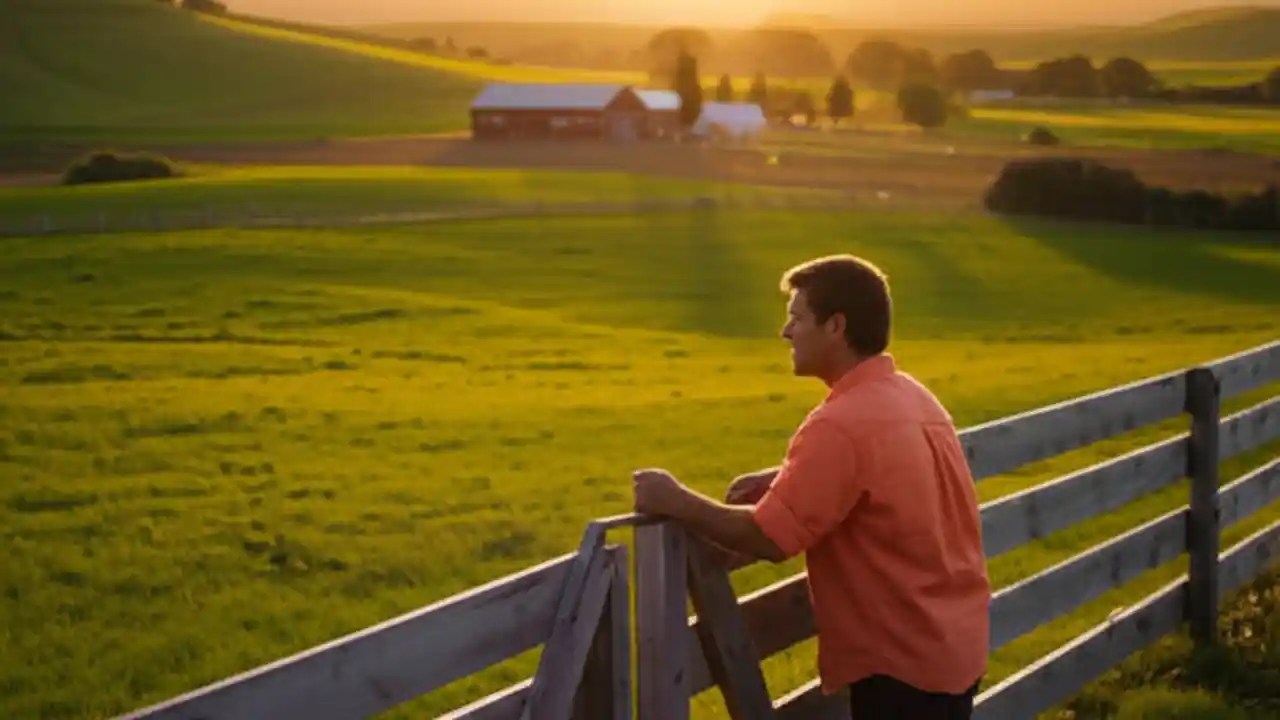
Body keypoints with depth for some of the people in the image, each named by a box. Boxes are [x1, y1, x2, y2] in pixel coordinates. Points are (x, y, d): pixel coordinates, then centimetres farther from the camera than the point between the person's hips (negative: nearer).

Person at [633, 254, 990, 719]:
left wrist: (676, 502, -11)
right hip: (953, 641, 10)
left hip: (903, 655, -10)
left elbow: (768, 539, -23)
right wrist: (784, 481, 10)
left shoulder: (841, 425, -23)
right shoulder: (913, 398, 8)